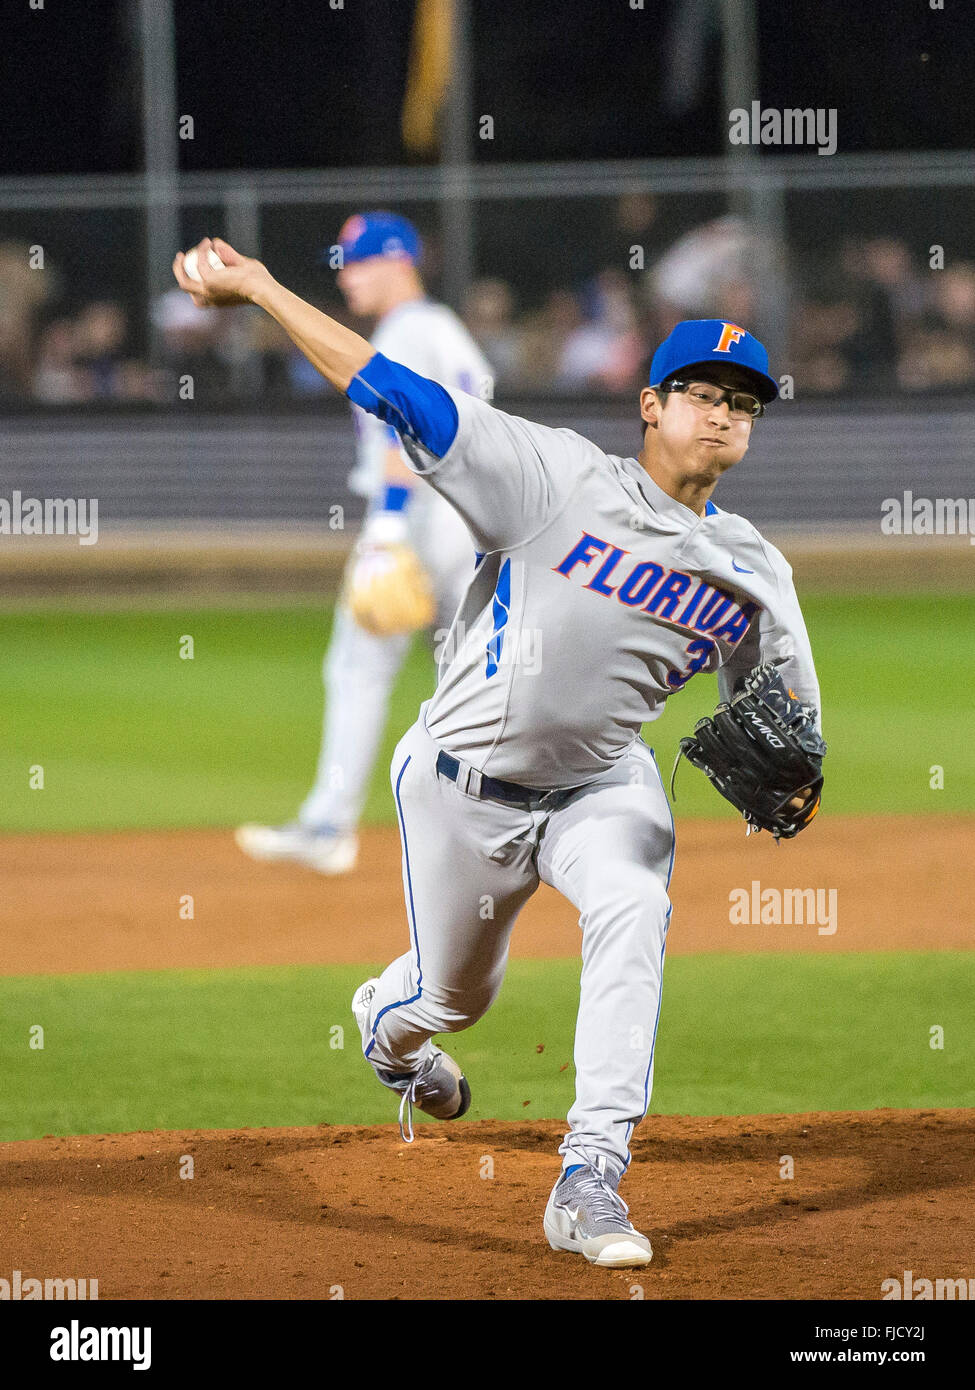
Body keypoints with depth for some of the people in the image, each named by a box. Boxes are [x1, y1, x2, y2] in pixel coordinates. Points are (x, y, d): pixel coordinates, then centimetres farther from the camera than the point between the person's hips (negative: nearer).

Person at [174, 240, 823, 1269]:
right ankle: (385, 1023, 57)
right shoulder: (561, 481, -19)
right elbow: (398, 393, -23)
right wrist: (260, 290, -26)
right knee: (453, 994, 14)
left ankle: (590, 1183, -30)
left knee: (632, 910, -30)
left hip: (601, 782, 2)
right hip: (464, 785, -2)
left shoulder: (754, 572, -4)